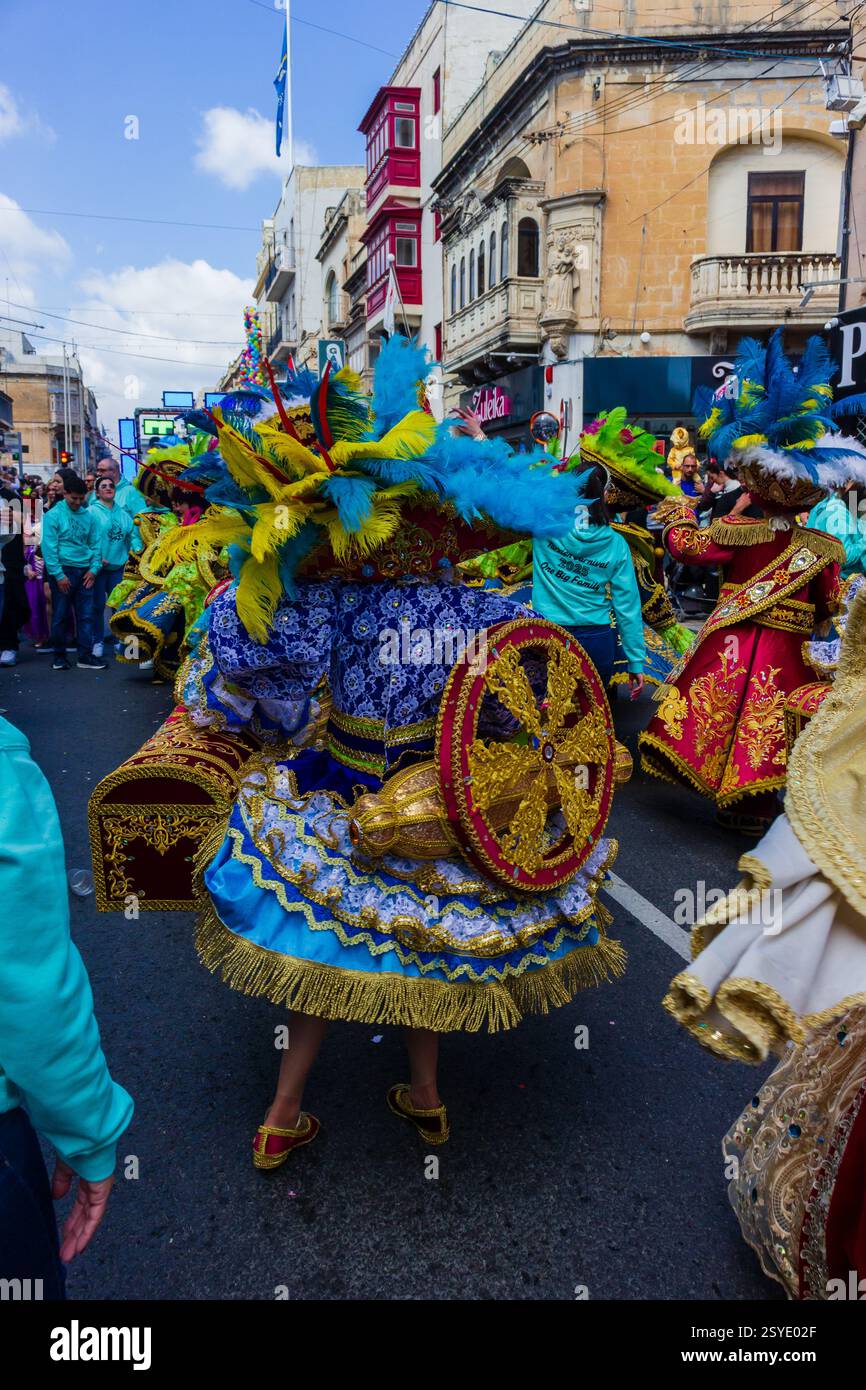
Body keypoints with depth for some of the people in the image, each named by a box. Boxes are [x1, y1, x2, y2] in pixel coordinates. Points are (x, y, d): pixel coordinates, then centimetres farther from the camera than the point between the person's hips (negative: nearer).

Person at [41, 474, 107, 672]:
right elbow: (49, 548, -9)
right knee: (60, 615, 4)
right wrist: (58, 575, -14)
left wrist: (94, 568, -1)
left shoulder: (89, 516, 8)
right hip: (63, 570, -3)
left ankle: (85, 656, 7)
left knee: (86, 615, 3)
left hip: (84, 572, 4)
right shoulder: (53, 515, -4)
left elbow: (96, 544, 11)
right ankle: (59, 655, 14)